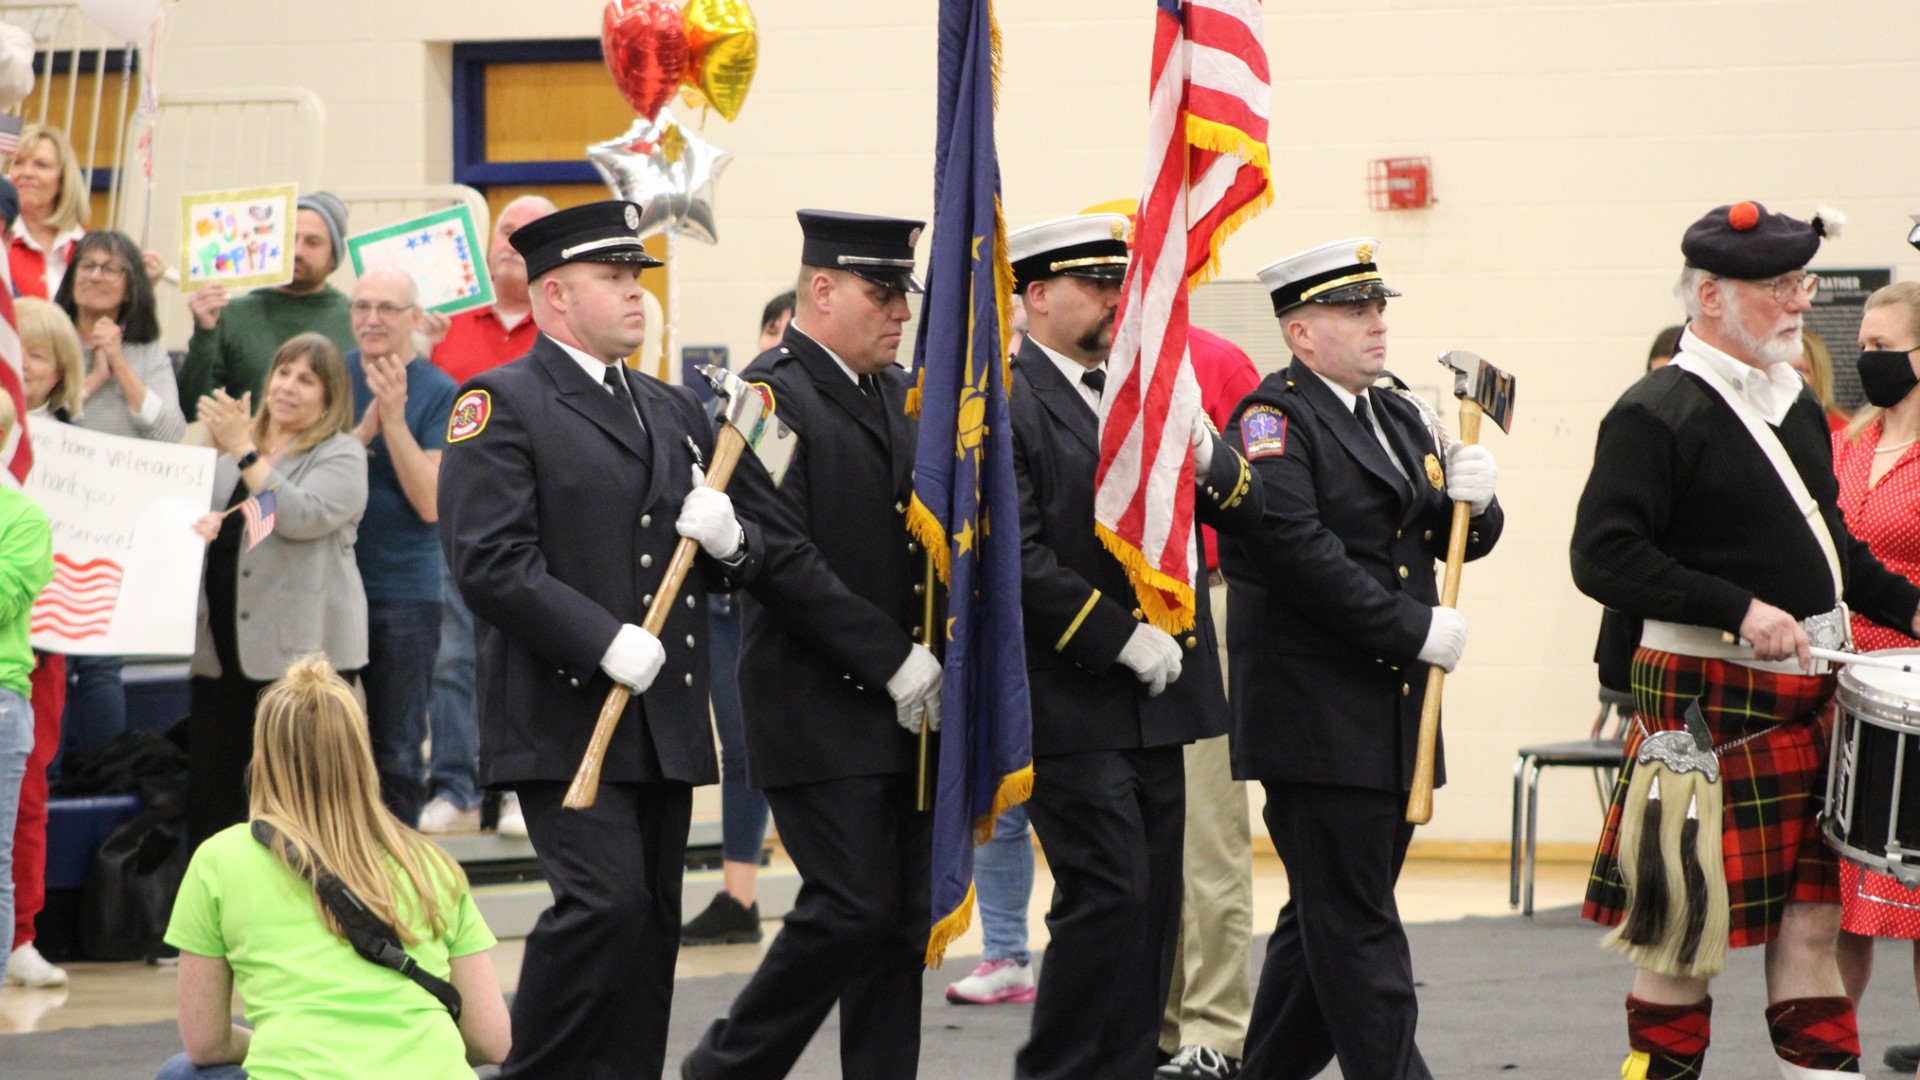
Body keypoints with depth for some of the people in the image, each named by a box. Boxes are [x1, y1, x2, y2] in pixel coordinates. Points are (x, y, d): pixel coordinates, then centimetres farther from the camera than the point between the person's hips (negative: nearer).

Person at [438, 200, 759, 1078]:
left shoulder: (675, 411, 19)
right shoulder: (500, 405, -4)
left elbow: (734, 566, 22)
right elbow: (490, 561, -15)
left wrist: (730, 541, -2)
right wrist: (605, 642, -20)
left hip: (665, 724, 7)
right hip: (564, 718, -7)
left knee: (653, 926, 6)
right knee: (607, 900, -17)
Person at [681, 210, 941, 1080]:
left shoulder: (899, 394, 14)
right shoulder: (768, 396, -11)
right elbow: (783, 558, -17)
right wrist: (894, 660, -17)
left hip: (905, 710, 8)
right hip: (818, 709, -8)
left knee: (904, 921, 6)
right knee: (850, 908, -9)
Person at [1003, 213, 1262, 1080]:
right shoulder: (1005, 400, -9)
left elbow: (1244, 510, 11)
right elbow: (1019, 559, -17)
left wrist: (1202, 451, -9)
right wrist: (1125, 639, -16)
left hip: (1157, 696, 8)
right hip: (1071, 705, -8)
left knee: (1153, 902, 9)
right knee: (1108, 895, -11)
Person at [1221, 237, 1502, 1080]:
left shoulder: (1401, 414, 17)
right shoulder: (1272, 418, -8)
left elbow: (1464, 537, 18)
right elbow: (1296, 547, -20)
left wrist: (1474, 499, -6)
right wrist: (1416, 629, -19)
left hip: (1395, 717, 8)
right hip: (1317, 717, -8)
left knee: (1329, 920, 14)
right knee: (1355, 925, -7)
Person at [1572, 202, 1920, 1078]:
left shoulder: (1796, 405, 14)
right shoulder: (1655, 415, -12)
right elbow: (1604, 555, -20)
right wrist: (1741, 611, -24)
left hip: (1808, 697, 8)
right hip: (1709, 700, -8)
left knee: (1812, 913, 9)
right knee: (1688, 927, -2)